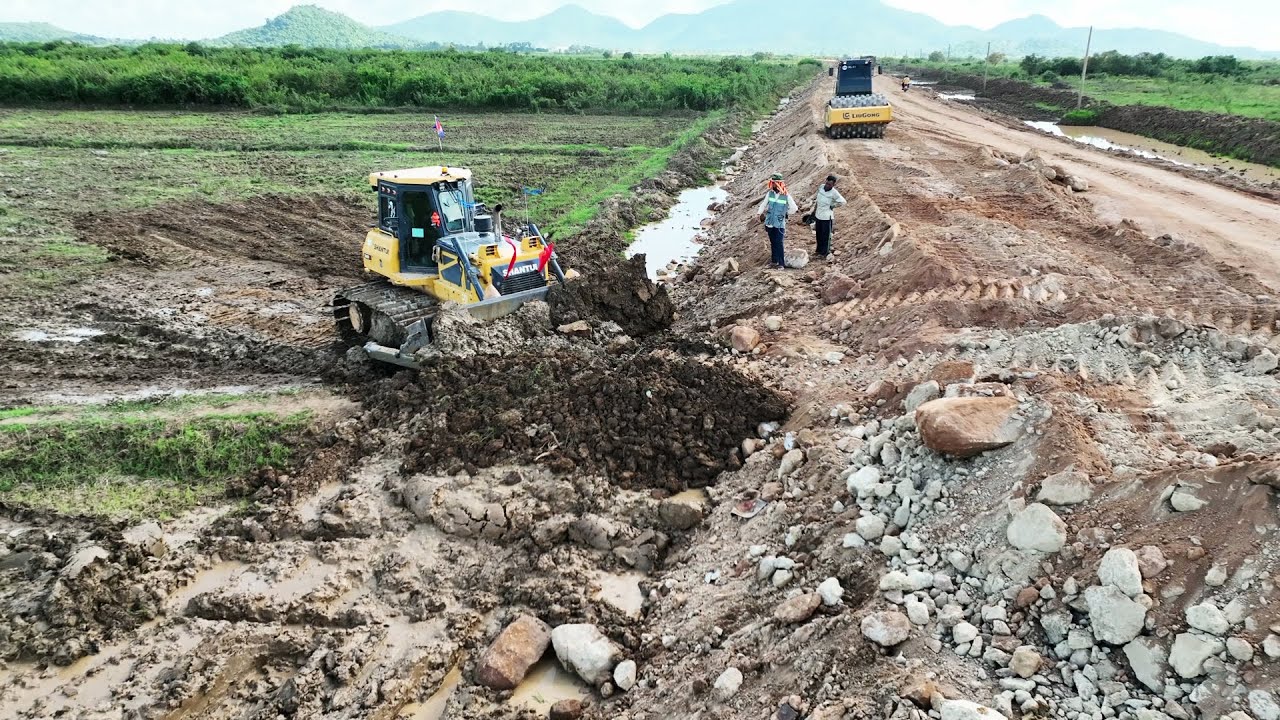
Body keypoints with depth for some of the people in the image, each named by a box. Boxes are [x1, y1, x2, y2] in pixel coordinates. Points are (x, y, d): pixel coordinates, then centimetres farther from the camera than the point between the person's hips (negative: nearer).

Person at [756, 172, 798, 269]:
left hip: (779, 224, -4)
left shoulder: (786, 196, -11)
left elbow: (793, 208, 1)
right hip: (769, 223, 4)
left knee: (778, 243, -6)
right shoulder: (769, 194, -2)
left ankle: (781, 263, 0)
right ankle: (774, 261, 25)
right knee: (773, 243, 13)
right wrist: (760, 213, 10)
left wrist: (784, 213, 7)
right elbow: (764, 204, 13)